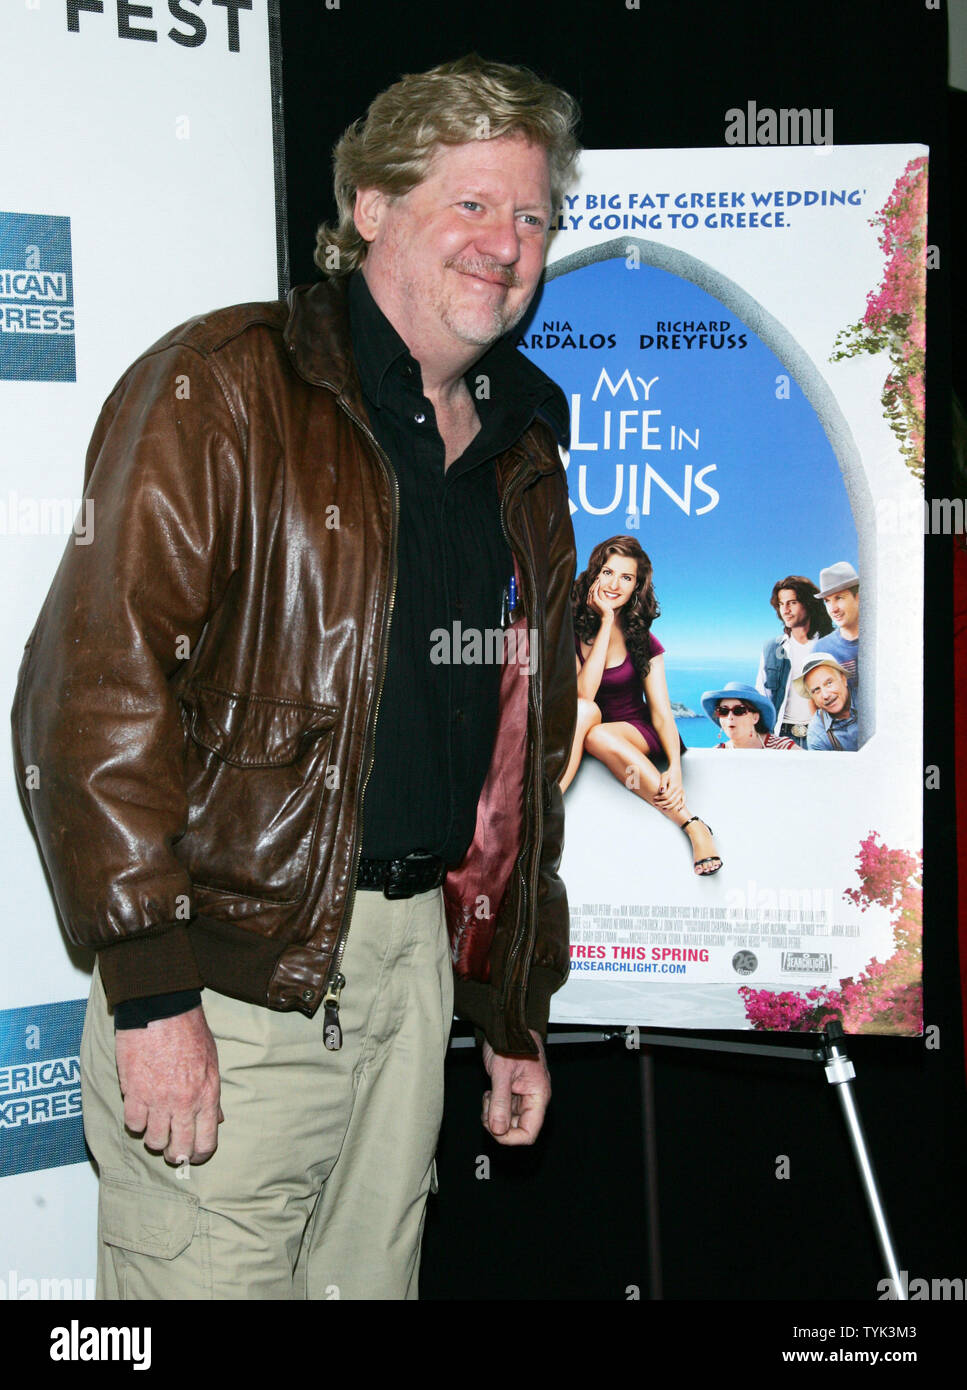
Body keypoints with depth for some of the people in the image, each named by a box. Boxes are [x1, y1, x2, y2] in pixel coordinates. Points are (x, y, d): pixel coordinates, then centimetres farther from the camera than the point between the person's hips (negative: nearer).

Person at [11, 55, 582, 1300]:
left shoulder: (524, 457, 14)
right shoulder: (222, 388, -8)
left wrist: (515, 1015, 19)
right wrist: (150, 988, -21)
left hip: (420, 953, 7)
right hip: (232, 963, -6)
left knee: (371, 1279, 16)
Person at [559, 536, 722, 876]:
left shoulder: (643, 641, 1)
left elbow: (661, 711, -6)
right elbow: (583, 692, -19)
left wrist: (675, 768, -23)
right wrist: (606, 623, -17)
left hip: (636, 734, 0)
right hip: (578, 728, 0)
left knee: (597, 736, -35)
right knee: (582, 709, -33)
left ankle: (692, 825, -36)